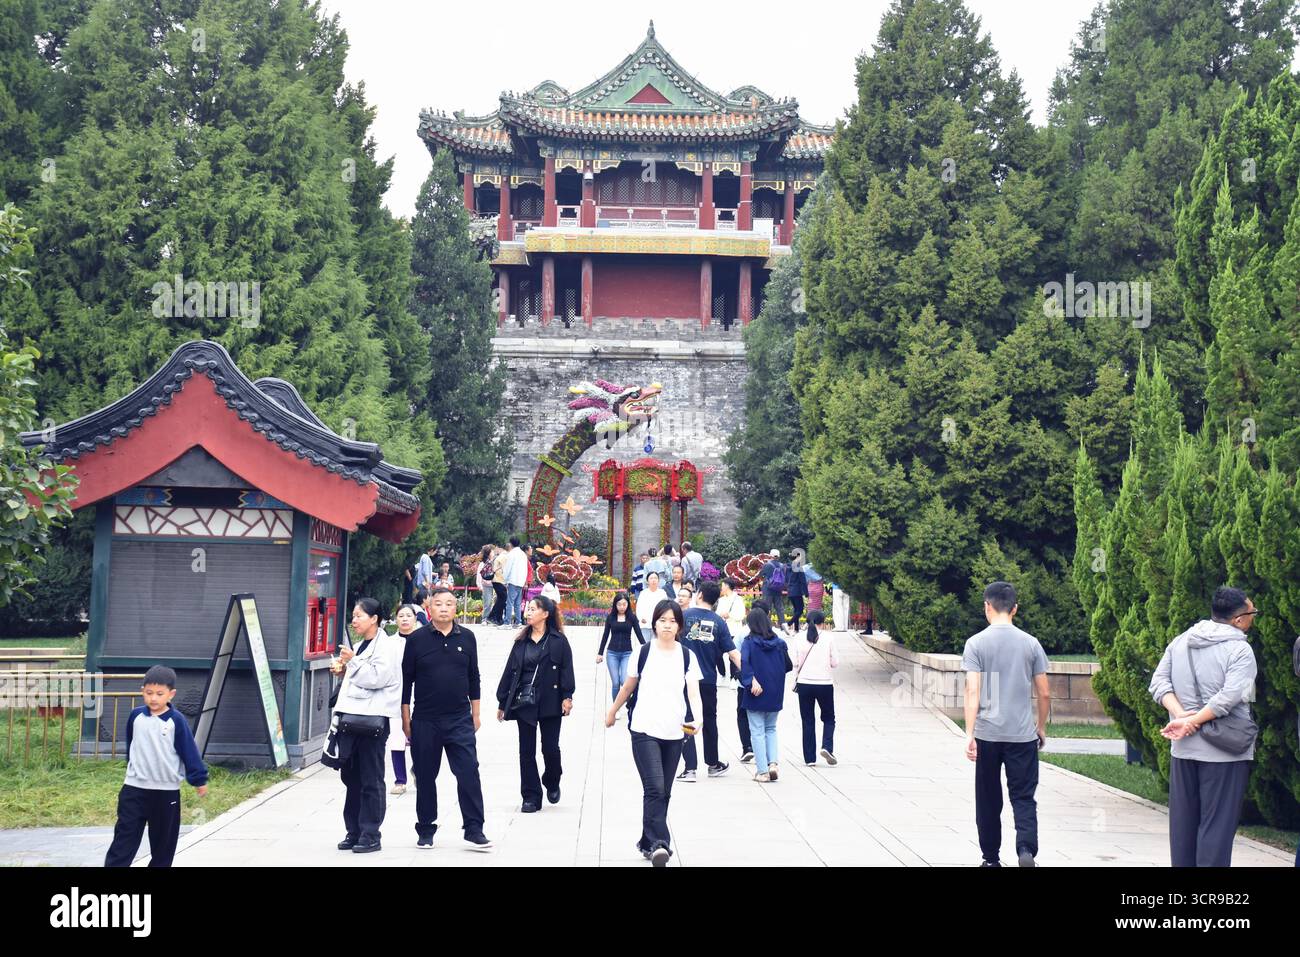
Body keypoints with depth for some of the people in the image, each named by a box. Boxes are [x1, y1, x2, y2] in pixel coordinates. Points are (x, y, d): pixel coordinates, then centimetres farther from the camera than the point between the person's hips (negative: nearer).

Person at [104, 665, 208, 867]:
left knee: (163, 843, 10)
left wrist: (199, 780, -5)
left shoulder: (176, 721, -11)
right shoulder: (136, 716, -1)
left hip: (166, 792, -1)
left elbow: (189, 752, -6)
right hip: (134, 789, 2)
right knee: (123, 839, -2)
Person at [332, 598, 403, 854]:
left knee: (371, 781, -3)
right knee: (351, 778, 10)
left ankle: (370, 835, 2)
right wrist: (343, 671, 12)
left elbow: (377, 678, -18)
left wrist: (352, 662, -14)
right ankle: (353, 832, 17)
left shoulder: (387, 645, -6)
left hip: (372, 718, -8)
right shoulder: (359, 646, 20)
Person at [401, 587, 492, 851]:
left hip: (460, 720, 1)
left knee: (469, 773, -7)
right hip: (425, 720, -1)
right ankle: (426, 830, 20)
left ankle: (474, 831, -2)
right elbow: (406, 680, 2)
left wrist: (475, 713, 10)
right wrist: (405, 718, 1)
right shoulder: (417, 639, -1)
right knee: (425, 777, 8)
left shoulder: (466, 637, 4)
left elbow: (473, 677, 11)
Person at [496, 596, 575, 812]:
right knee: (527, 751, 4)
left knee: (550, 748, 2)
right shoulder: (521, 641, 9)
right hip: (524, 702, 3)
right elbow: (509, 671, 10)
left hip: (550, 702, -3)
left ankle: (552, 783, 31)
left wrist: (567, 696, -17)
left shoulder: (558, 640, -2)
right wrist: (502, 702, 9)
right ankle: (531, 797, 11)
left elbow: (566, 669, -6)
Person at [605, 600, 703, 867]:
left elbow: (694, 692, -8)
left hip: (674, 734, 3)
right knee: (655, 789, -16)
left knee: (663, 792, 10)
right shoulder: (643, 653, -2)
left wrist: (697, 718, -26)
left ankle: (648, 842, 24)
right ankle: (659, 844, -24)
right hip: (644, 731, -3)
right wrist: (612, 712, 21)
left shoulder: (687, 656, 2)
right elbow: (628, 687, 12)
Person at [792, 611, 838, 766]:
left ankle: (810, 758, 9)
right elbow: (835, 663, -1)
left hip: (804, 683, 2)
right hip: (824, 683, -2)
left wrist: (795, 683, 16)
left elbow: (796, 663, 4)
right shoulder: (829, 637, -6)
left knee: (807, 721, 10)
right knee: (828, 718, 15)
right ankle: (827, 747, -8)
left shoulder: (800, 638, 1)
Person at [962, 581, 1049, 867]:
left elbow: (973, 692, -11)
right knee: (1024, 797, 4)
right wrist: (1041, 728, 19)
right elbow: (1044, 694, 5)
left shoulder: (976, 643, -4)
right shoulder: (1031, 643, 2)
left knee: (988, 800, 12)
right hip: (1023, 736, 1)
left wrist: (969, 734, -12)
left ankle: (991, 859, 19)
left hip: (987, 735, -1)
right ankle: (1026, 849, -18)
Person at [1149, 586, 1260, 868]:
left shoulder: (1180, 642, 8)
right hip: (1223, 751, -6)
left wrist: (1180, 714, -10)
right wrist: (1192, 722, -17)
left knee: (1183, 820, 14)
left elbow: (1159, 682, 2)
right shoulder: (1240, 650, -11)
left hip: (1182, 748, 6)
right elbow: (1229, 697, -22)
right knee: (1217, 824, -1)